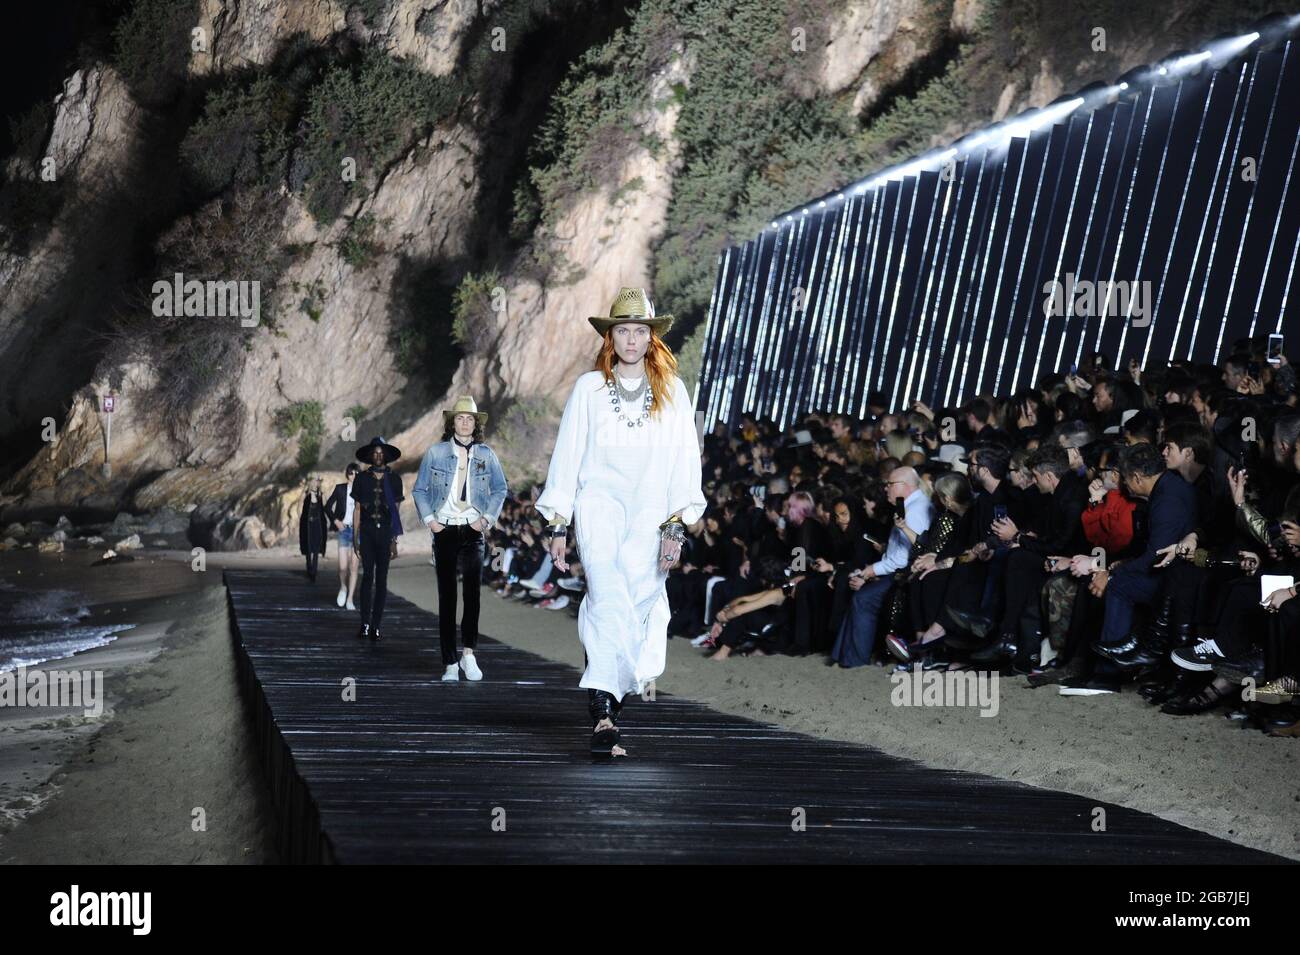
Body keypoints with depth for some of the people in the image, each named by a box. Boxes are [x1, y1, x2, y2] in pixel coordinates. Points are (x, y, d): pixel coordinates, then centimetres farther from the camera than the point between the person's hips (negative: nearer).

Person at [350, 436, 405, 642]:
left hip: (386, 532, 0)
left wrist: (394, 541, 2)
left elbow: (396, 511, 7)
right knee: (367, 575, -5)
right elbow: (357, 509, 8)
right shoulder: (362, 478, 7)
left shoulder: (394, 480, 8)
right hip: (367, 531, 0)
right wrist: (355, 538, 2)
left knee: (382, 578, 0)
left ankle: (376, 625, 2)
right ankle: (365, 624, -3)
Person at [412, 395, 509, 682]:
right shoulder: (435, 452, 4)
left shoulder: (486, 454, 7)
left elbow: (500, 489, 13)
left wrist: (487, 518, 1)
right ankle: (450, 664, 1)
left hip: (473, 530, 1)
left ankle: (468, 653, 3)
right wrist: (429, 519, -3)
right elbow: (419, 490, 9)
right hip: (444, 530, -1)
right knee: (447, 596, -1)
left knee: (473, 592, -10)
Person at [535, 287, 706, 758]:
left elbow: (685, 459, 6)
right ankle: (603, 713, -31)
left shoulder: (672, 390, 9)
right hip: (599, 506, -2)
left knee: (639, 611, -2)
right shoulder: (588, 388, 7)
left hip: (650, 516, 2)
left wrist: (677, 525, -3)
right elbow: (567, 457, 9)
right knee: (609, 597, -23)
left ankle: (605, 716, 10)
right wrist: (558, 525, 5)